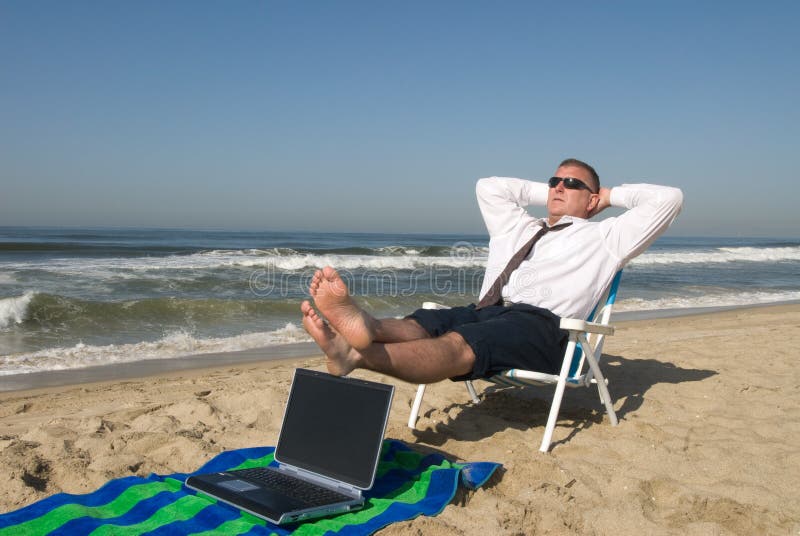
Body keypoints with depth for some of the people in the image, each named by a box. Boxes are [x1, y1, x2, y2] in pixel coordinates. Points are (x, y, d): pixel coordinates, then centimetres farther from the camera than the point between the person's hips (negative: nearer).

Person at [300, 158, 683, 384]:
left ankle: (359, 352, -65)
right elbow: (489, 186, 40)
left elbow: (668, 199, 13)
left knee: (459, 345, -37)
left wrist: (611, 195, 26)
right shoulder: (518, 228, 35)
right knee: (421, 324, -29)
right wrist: (543, 192, 38)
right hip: (486, 311, 6)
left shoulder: (602, 237, 20)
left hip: (541, 324, -6)